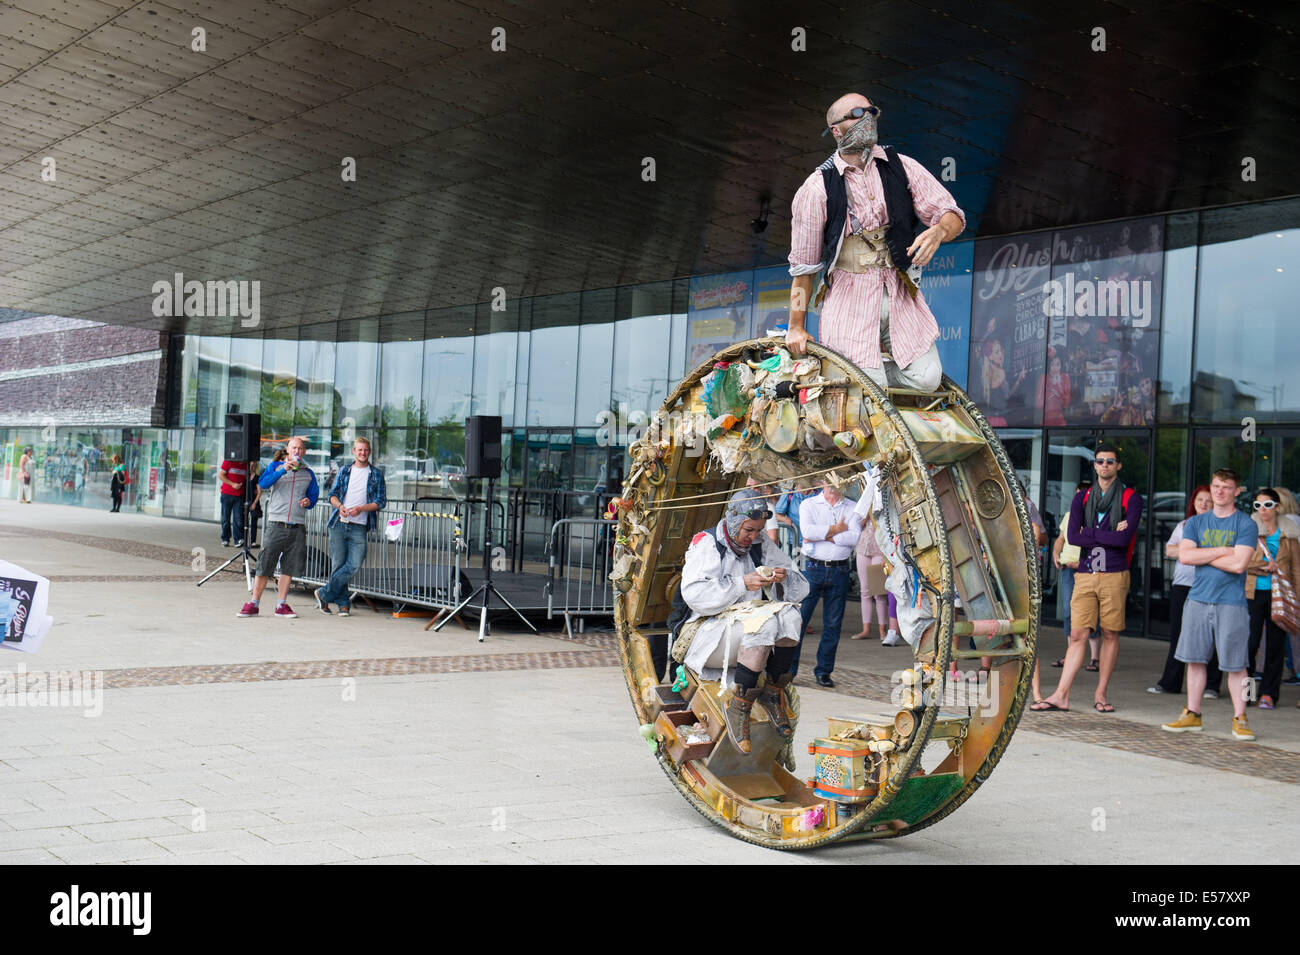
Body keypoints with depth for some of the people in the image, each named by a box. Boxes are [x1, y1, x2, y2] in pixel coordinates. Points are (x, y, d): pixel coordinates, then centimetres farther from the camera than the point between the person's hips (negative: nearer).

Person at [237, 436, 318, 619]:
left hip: (297, 527, 3)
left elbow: (314, 495, 21)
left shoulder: (308, 473, 14)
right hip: (276, 524, -3)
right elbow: (263, 483, -11)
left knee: (289, 566, 4)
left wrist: (308, 502, -2)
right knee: (264, 565, -4)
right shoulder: (276, 466, 6)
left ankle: (282, 605, 12)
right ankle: (253, 605, 4)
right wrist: (284, 470, -21)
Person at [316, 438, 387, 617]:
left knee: (354, 565, -13)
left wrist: (360, 509, -12)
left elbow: (381, 501, 2)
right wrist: (340, 506, -10)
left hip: (359, 527, -1)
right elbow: (332, 494, 13)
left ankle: (324, 594, 1)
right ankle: (343, 602, 11)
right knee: (337, 564, 0)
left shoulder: (376, 474, 8)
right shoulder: (345, 471, 14)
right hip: (339, 523, 2)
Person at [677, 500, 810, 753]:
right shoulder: (706, 543, -3)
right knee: (764, 622, -33)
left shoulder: (762, 545, 12)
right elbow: (694, 594, -18)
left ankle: (773, 693, -15)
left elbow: (801, 588, 14)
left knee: (788, 614, -24)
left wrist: (785, 578, -10)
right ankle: (739, 706, -26)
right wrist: (742, 584, -24)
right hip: (708, 632, -5)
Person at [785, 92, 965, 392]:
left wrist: (938, 231, -23)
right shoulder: (816, 189, -4)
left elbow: (953, 216, 2)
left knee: (926, 379, -10)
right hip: (849, 297, -3)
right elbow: (803, 266, 0)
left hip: (900, 296, 3)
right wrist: (795, 327, 0)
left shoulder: (903, 167, 3)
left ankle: (874, 361, 20)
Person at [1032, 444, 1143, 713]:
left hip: (1114, 575, -2)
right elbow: (1072, 535, -1)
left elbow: (1125, 539, -12)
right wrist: (1109, 536, -7)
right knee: (1077, 635, -1)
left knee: (1110, 635, 3)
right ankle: (1061, 695, -2)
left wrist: (1090, 534, -5)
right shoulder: (1082, 498, 13)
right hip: (1085, 575, 2)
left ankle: (1100, 694, 13)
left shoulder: (1131, 498, 2)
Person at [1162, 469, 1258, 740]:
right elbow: (1184, 555, -4)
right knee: (1195, 659, 6)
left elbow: (1239, 564, -14)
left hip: (1231, 603, -4)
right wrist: (1221, 551, -10)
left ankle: (1239, 718, 8)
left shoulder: (1246, 525, -1)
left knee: (1235, 664, -1)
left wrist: (1202, 556, -6)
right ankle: (1192, 715, 15)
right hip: (1198, 599, 4)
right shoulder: (1196, 523, 11)